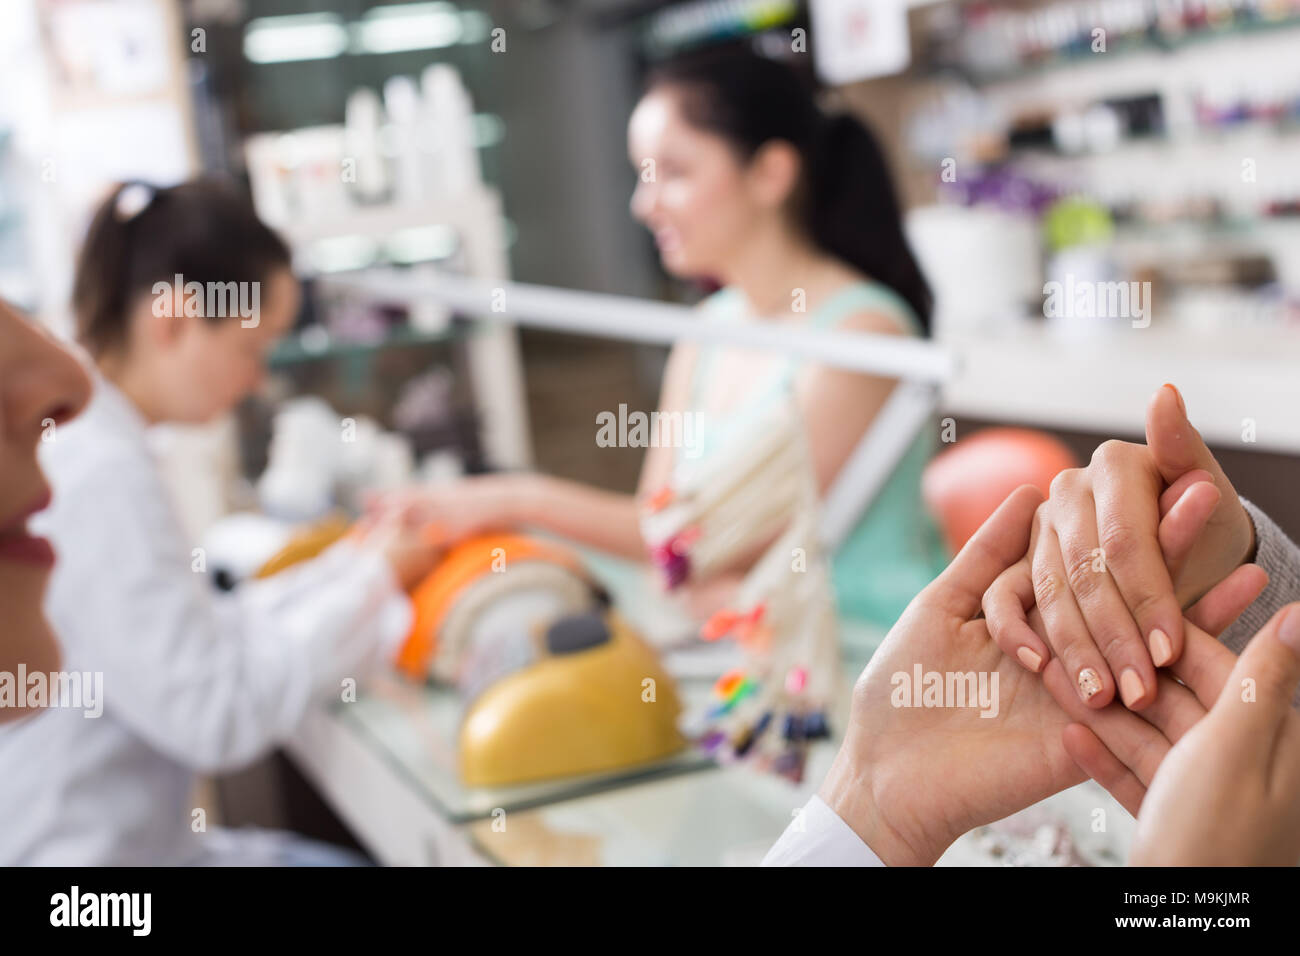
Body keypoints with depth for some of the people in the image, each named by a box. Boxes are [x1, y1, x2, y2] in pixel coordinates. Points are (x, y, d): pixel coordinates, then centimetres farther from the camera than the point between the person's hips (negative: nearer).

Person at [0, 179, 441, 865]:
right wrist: (373, 580, -11)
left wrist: (348, 564, 2)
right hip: (83, 852, -9)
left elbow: (188, 638, 5)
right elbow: (214, 711, -21)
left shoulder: (74, 442, 6)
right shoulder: (96, 474, -23)